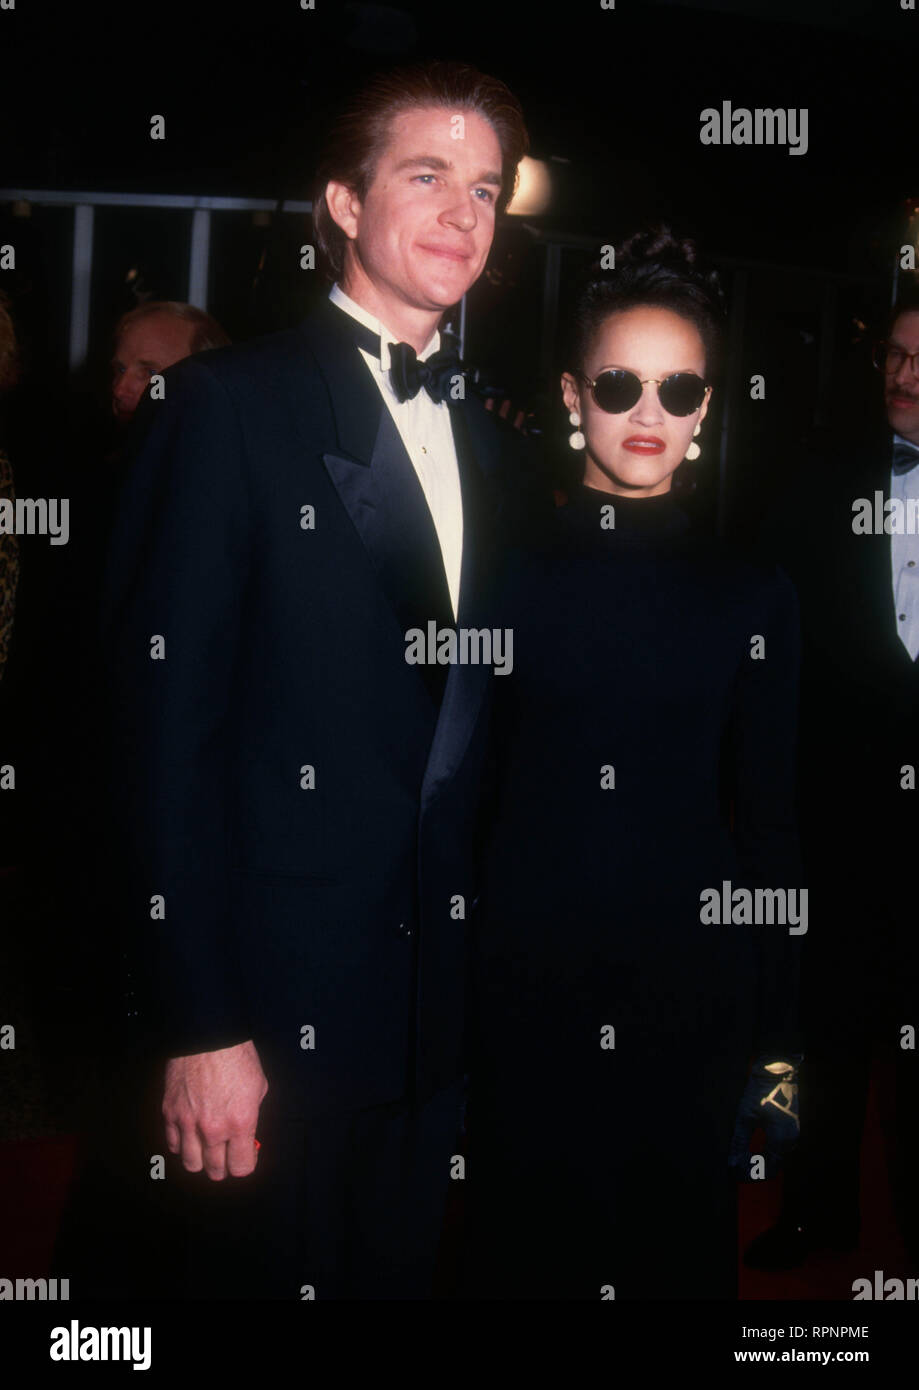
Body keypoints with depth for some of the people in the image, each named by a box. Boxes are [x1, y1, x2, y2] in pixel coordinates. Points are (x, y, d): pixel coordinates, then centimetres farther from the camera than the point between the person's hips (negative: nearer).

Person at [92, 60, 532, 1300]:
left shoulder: (487, 443, 12)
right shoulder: (232, 405, -7)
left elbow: (467, 736, 12)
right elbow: (166, 723, -13)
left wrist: (483, 984, 7)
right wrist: (200, 1023, -16)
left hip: (438, 1013, 6)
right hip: (279, 1003, -5)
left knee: (399, 1273, 17)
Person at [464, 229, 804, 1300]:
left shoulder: (751, 599, 3)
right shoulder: (508, 579, 1)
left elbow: (768, 829, 5)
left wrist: (777, 1044, 4)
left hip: (691, 1005, 1)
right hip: (525, 989, 0)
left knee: (679, 1250, 11)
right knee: (521, 1249, 10)